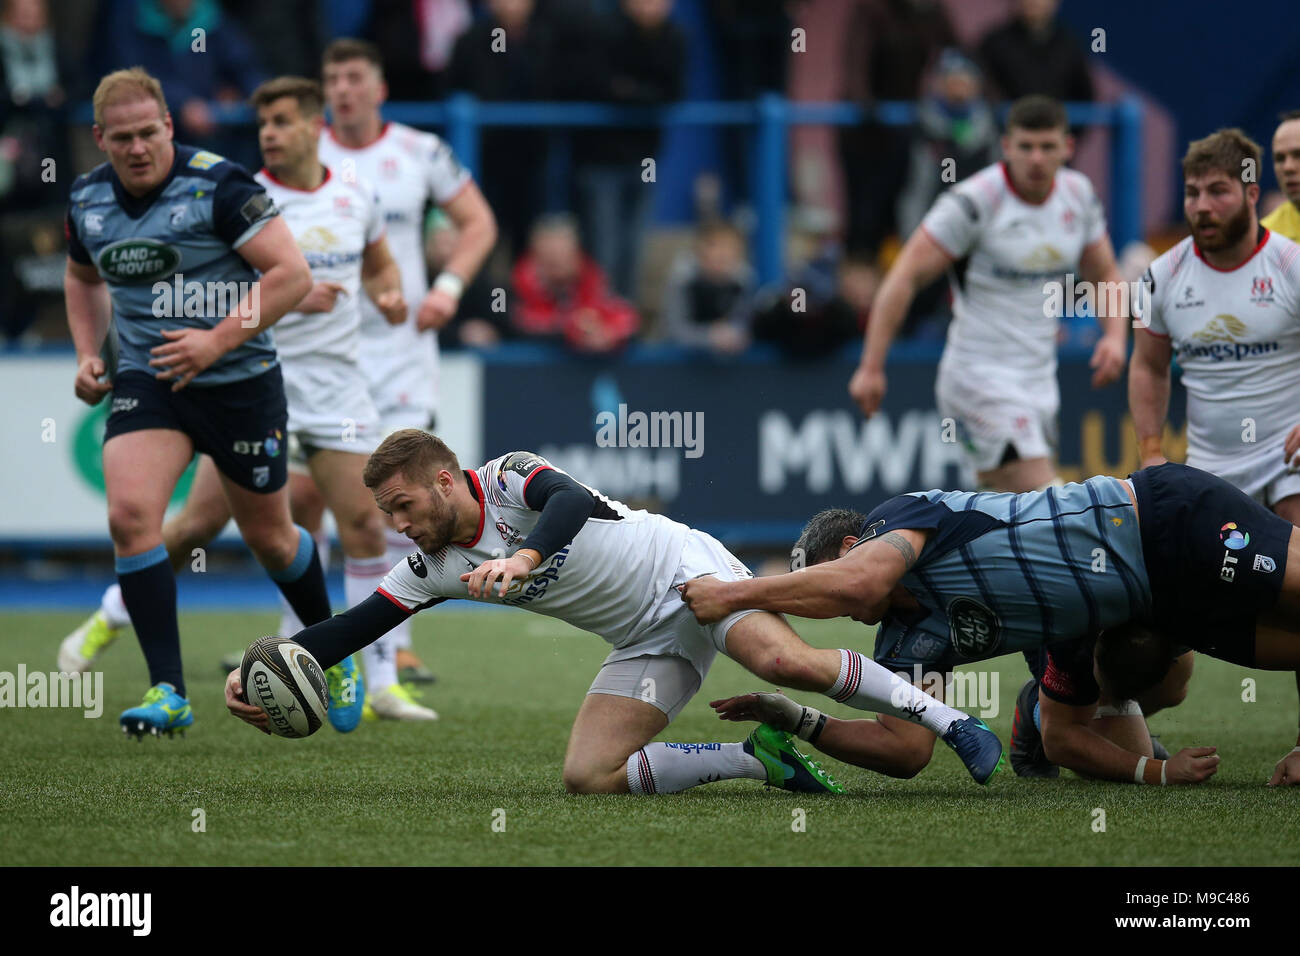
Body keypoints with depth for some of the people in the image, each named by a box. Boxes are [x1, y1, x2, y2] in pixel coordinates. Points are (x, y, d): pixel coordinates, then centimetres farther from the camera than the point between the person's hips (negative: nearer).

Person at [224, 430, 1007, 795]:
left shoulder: (510, 478, -13)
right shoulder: (434, 567, 5)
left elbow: (572, 502, -33)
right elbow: (350, 629, 5)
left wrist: (523, 558, -50)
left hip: (687, 571, -7)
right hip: (649, 643, 7)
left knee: (785, 661, -33)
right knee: (590, 775, -13)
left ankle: (943, 718, -17)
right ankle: (759, 759, -4)